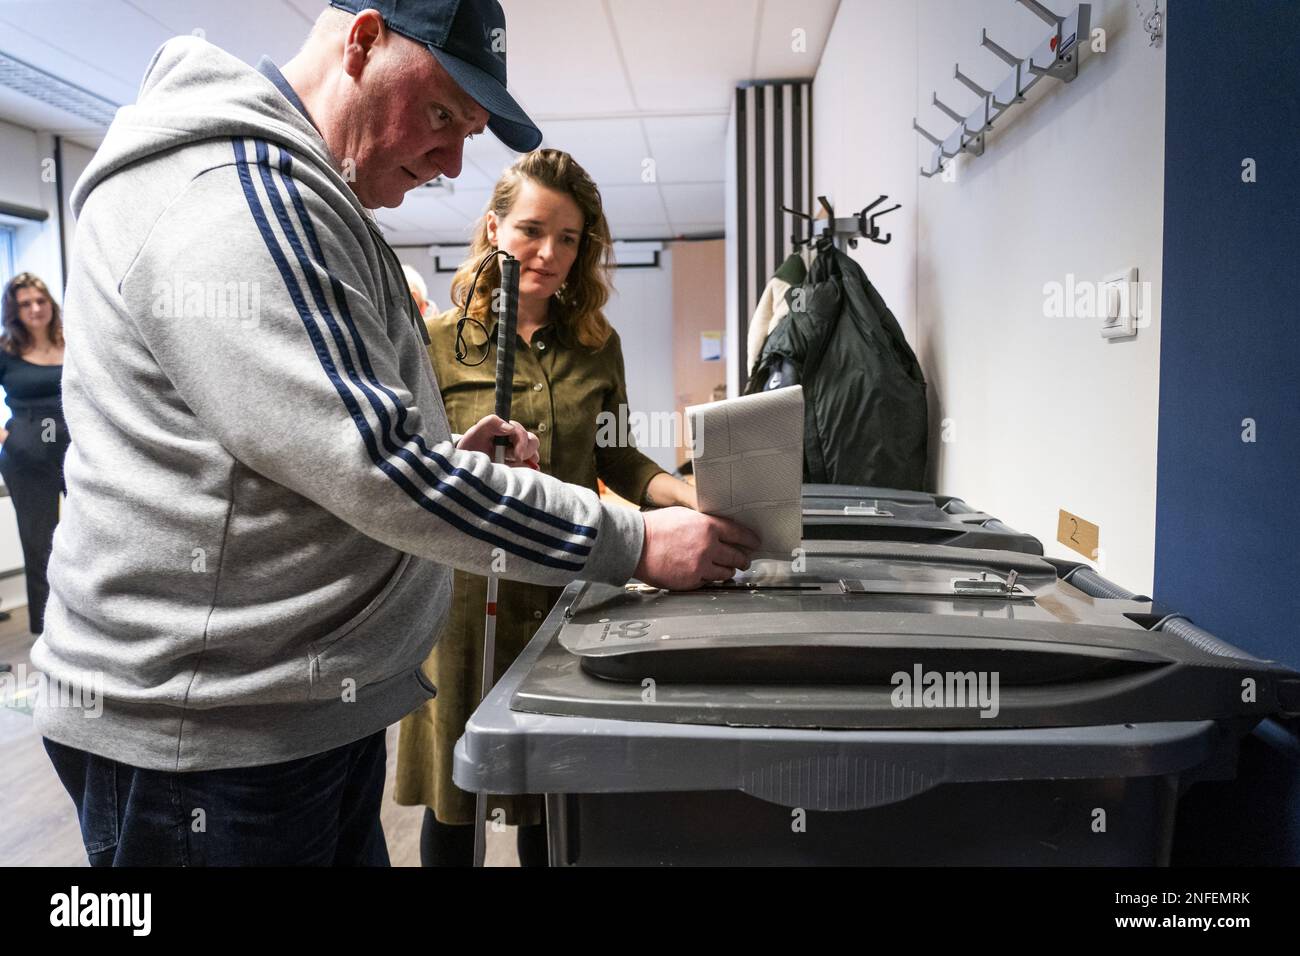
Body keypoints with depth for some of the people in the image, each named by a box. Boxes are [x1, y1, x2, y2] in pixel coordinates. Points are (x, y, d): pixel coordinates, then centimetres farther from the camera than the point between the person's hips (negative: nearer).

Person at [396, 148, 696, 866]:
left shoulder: (597, 344, 8)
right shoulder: (440, 341, -1)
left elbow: (610, 456, 12)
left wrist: (690, 496, -5)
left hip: (570, 586, 3)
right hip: (469, 588, -2)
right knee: (459, 788, 11)